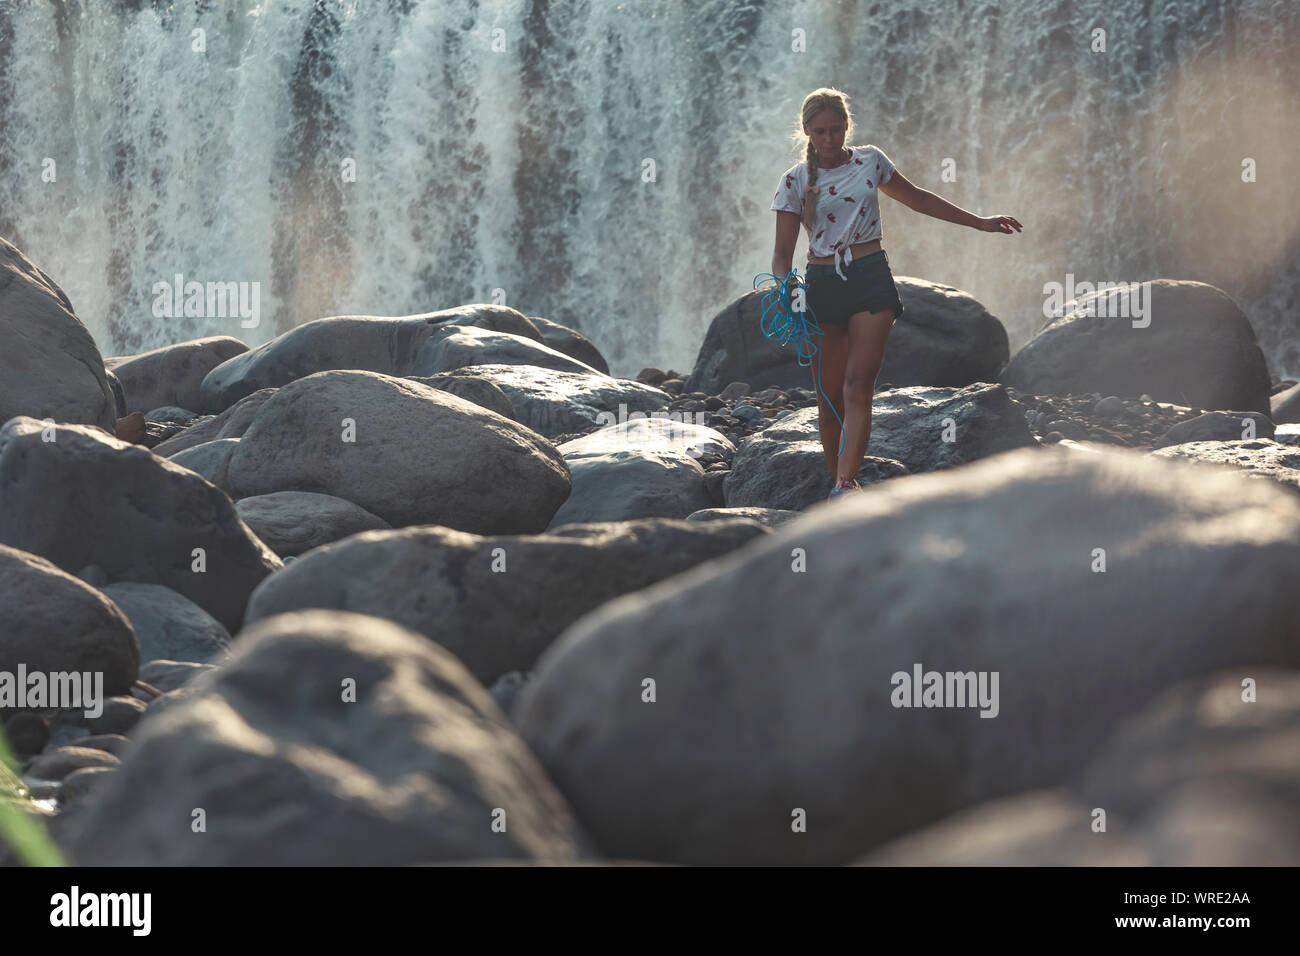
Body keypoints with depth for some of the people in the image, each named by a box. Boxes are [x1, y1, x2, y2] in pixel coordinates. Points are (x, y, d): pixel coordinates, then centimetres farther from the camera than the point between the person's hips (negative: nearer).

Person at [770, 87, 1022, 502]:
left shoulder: (870, 160, 8)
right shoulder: (796, 181, 2)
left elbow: (915, 198, 23)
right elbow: (782, 252, 1)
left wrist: (978, 222, 26)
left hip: (871, 280, 0)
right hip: (823, 283, 0)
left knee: (857, 388, -15)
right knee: (829, 398, -2)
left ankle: (844, 486, -25)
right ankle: (839, 480, 11)